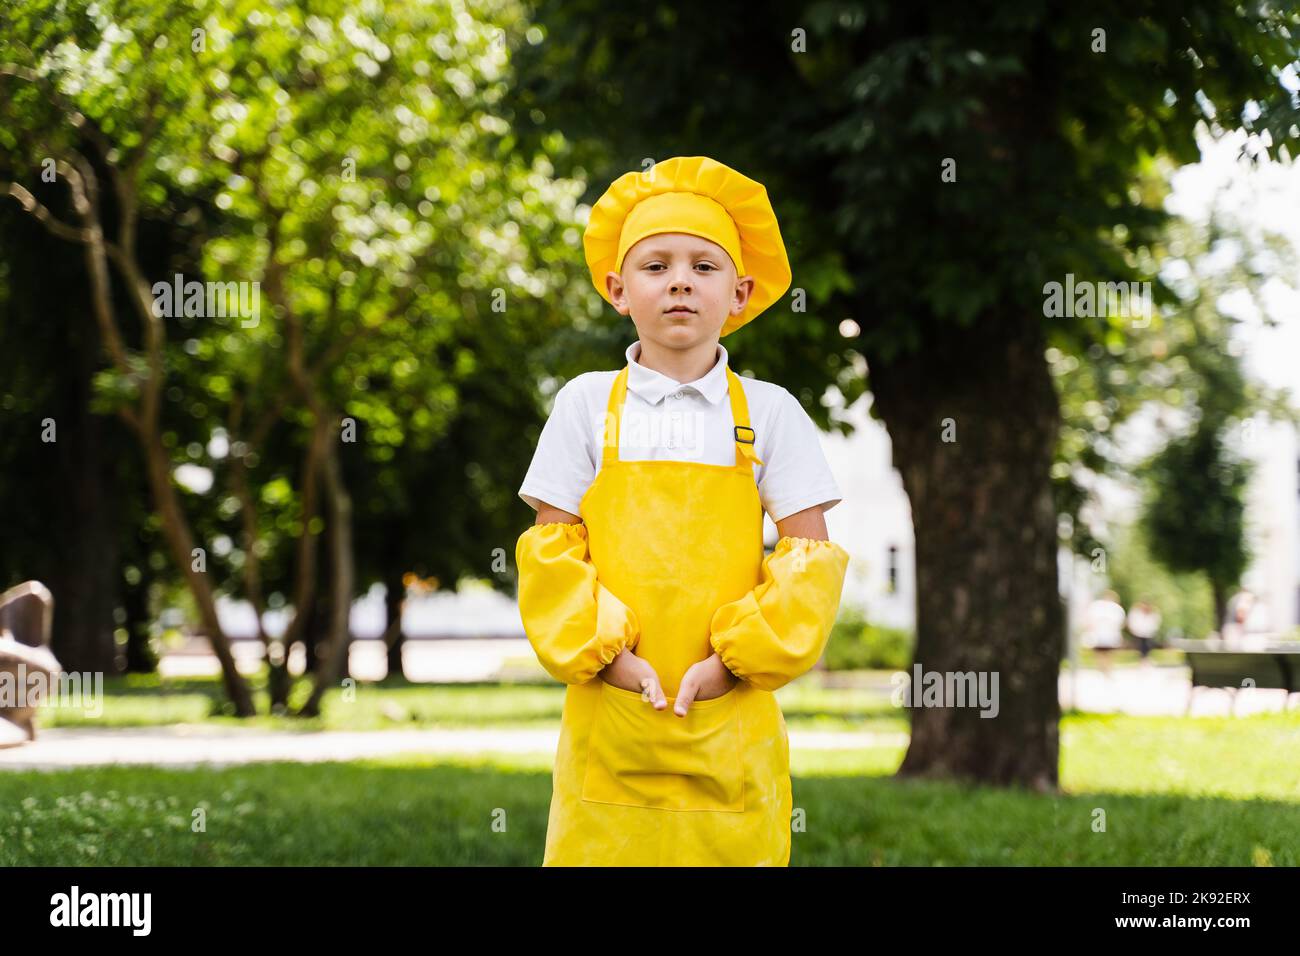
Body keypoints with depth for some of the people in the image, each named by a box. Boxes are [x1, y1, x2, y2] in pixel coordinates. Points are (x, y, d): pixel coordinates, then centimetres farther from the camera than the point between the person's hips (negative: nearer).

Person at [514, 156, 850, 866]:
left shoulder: (769, 411, 4)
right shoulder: (587, 405, 4)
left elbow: (809, 559, 1)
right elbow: (550, 552, 3)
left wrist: (737, 660, -9)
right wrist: (602, 655, -9)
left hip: (731, 719, 0)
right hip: (608, 713, 0)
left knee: (734, 845, 0)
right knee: (601, 845, -1)